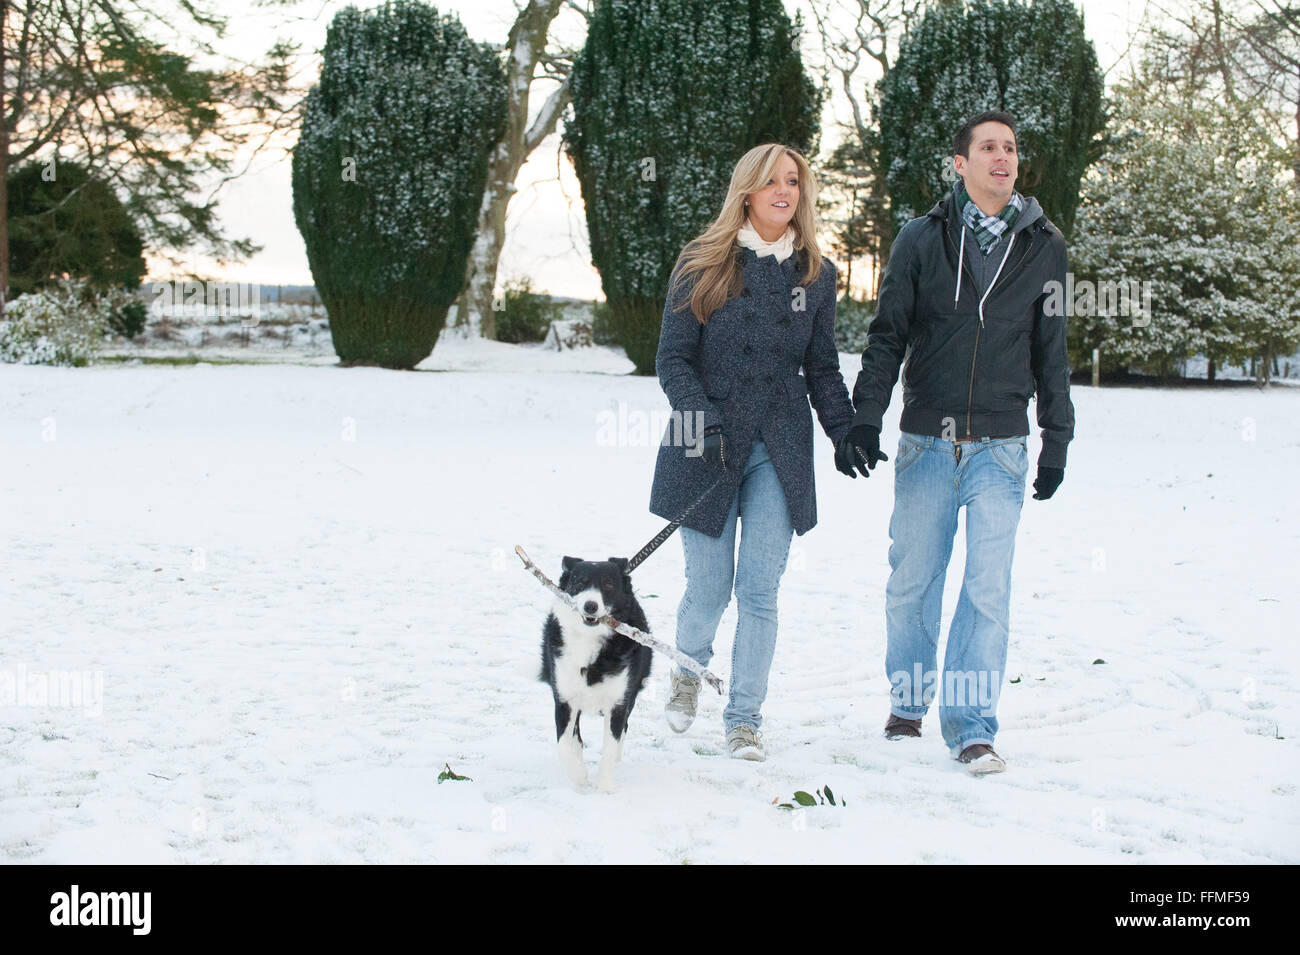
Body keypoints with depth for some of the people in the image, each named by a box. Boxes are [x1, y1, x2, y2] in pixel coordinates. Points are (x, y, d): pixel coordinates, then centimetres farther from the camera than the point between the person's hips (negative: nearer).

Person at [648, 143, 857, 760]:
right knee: (708, 588, 2)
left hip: (779, 452, 2)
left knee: (760, 590, -2)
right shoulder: (702, 265, 0)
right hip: (708, 450, -2)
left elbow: (822, 368, 16)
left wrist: (846, 431, 3)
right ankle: (689, 670, 35)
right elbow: (672, 358, -2)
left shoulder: (816, 274, 9)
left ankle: (744, 720, 10)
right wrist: (702, 419, -16)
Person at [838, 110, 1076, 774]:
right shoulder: (921, 239, 4)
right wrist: (866, 414, -5)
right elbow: (886, 334, 5)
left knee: (989, 588, -7)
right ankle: (908, 704, 26)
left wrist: (1057, 438, 10)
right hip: (927, 444, 0)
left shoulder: (1042, 246, 7)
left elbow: (1052, 350, 12)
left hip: (1001, 448, 0)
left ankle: (971, 728, 0)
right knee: (912, 582, 7)